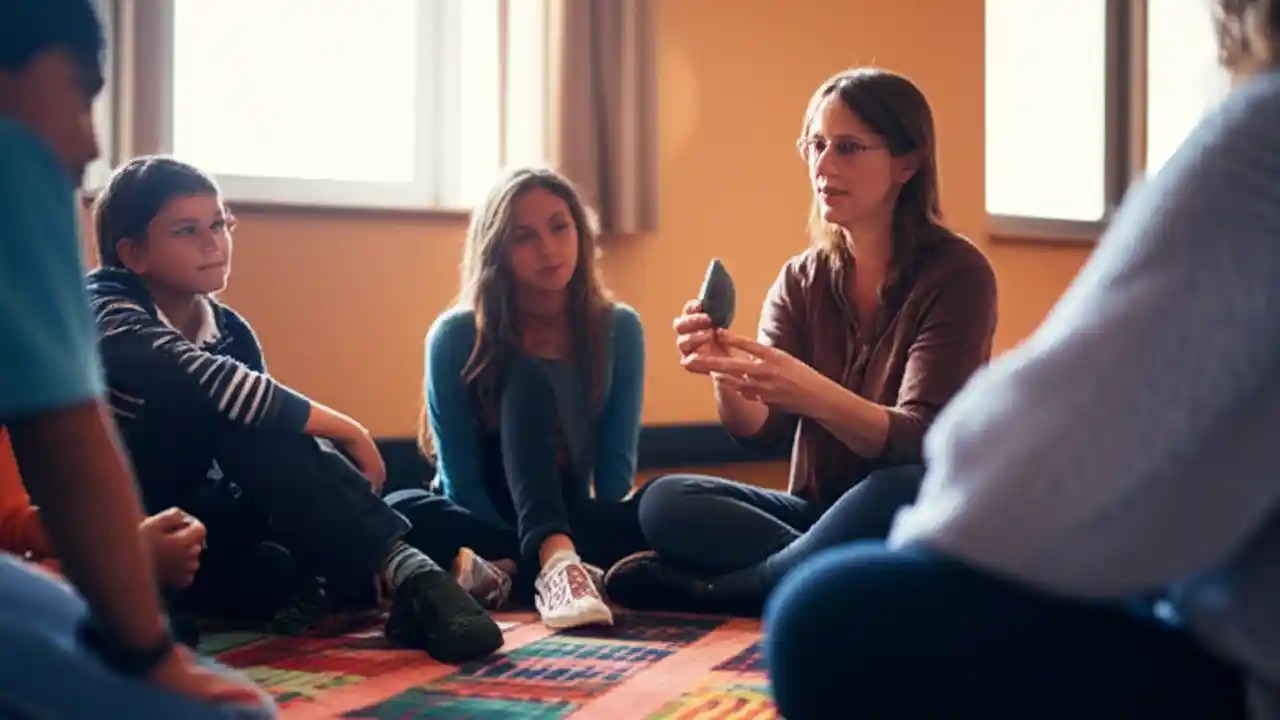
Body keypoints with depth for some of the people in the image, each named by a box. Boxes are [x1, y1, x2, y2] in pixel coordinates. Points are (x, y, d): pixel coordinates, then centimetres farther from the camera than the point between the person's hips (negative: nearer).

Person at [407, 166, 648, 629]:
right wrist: (545, 553, -23)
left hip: (575, 521, 2)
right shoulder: (456, 336, -10)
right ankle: (558, 561, -50)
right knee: (527, 379, -32)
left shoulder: (619, 329, -2)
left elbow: (616, 465, -5)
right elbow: (460, 478, -12)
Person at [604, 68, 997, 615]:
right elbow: (760, 429, -6)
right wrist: (725, 374, -29)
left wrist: (814, 394, -40)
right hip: (819, 514, 4)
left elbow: (920, 441, -21)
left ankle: (706, 591, -23)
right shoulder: (800, 281, 5)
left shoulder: (957, 275, -10)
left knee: (905, 491, -38)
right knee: (666, 502, -18)